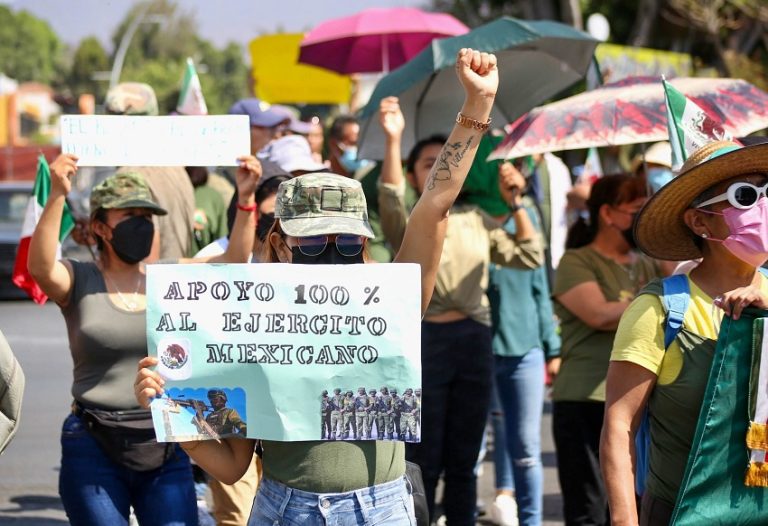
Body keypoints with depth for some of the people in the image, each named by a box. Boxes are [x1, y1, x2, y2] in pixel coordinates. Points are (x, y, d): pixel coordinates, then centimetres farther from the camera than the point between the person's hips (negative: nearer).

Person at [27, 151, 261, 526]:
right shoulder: (80, 281, -2)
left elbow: (233, 261, -2)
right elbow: (40, 267, -22)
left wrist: (246, 199, -16)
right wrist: (57, 196, -34)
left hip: (165, 451, 3)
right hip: (95, 449, -2)